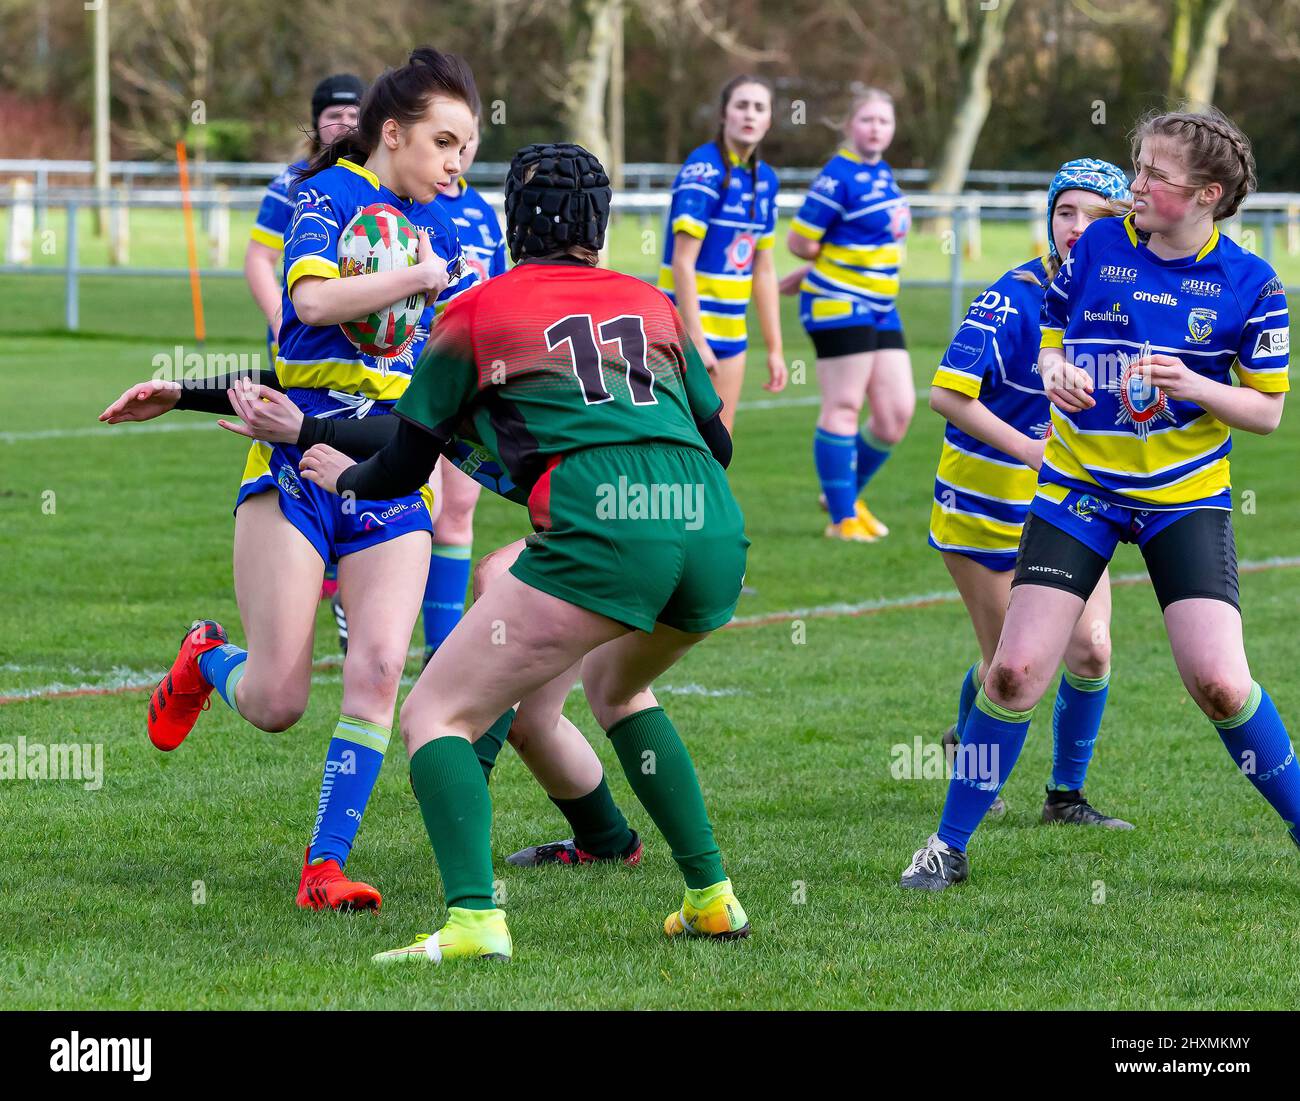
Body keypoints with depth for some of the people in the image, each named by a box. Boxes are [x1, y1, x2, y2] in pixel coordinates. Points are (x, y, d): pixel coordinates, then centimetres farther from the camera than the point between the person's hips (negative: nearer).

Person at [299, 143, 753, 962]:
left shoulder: (479, 311, 16)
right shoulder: (651, 304, 26)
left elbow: (403, 470, 20)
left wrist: (344, 476, 42)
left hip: (599, 527, -5)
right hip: (714, 527, 5)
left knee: (436, 715, 3)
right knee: (616, 685, 35)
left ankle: (473, 919, -19)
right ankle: (711, 898, 29)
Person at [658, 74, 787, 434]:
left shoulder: (763, 178, 9)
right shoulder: (704, 169, -14)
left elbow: (763, 270, 16)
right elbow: (682, 262, -18)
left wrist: (775, 349, 14)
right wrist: (695, 340, -22)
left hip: (730, 329, 8)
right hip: (688, 326, -8)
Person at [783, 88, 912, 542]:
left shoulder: (882, 173, 13)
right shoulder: (839, 176, -14)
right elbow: (800, 241, -14)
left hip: (880, 309, 8)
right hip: (840, 306, -8)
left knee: (897, 411, 6)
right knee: (844, 407, -5)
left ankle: (850, 495, 23)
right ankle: (842, 518, -1)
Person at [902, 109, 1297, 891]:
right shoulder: (1097, 247, -2)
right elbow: (1051, 340, 13)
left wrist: (1194, 386, -20)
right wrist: (1057, 371, -10)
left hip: (1185, 496, -2)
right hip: (1079, 487, 2)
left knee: (1219, 682, -13)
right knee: (1016, 670, -6)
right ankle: (950, 846, 8)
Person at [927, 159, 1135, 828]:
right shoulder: (1015, 298, -20)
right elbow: (947, 394, -24)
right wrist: (1034, 451, -26)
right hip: (988, 499, -4)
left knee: (1089, 648, -8)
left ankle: (1065, 796, 10)